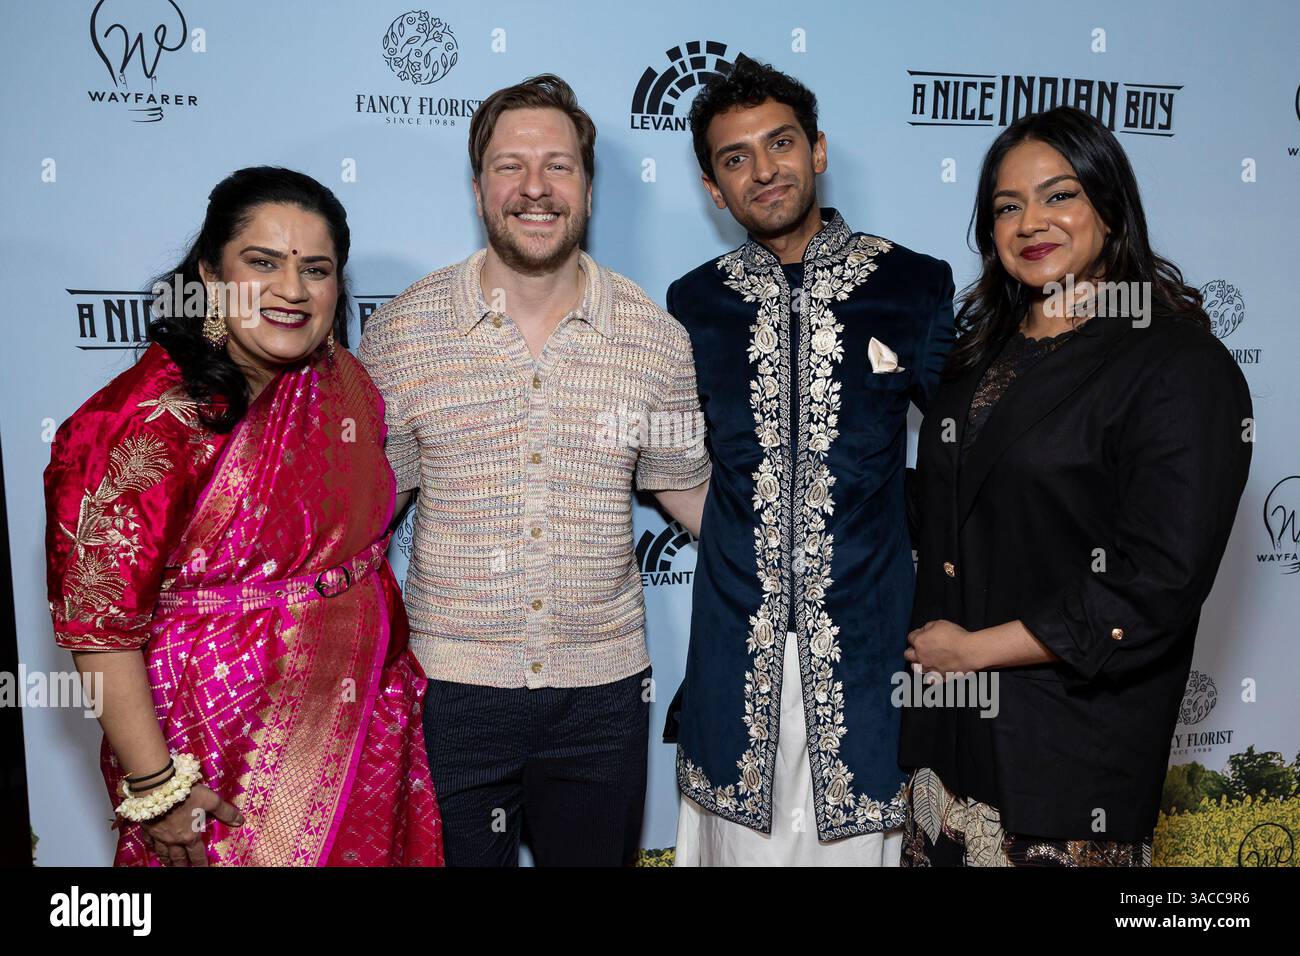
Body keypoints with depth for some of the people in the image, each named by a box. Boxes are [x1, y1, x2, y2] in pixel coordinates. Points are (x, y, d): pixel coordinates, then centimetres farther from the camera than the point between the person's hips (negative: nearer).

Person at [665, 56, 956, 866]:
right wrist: (740, 530, 7)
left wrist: (932, 548, 0)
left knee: (860, 836, 8)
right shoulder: (693, 305, 4)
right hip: (738, 646, 1)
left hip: (868, 642, -1)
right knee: (739, 833, 11)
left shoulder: (917, 286, -1)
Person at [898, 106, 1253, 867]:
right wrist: (929, 638, 1)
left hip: (1071, 747, -6)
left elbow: (1158, 585, -18)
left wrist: (975, 647, -14)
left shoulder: (1181, 367, -12)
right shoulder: (986, 353, 9)